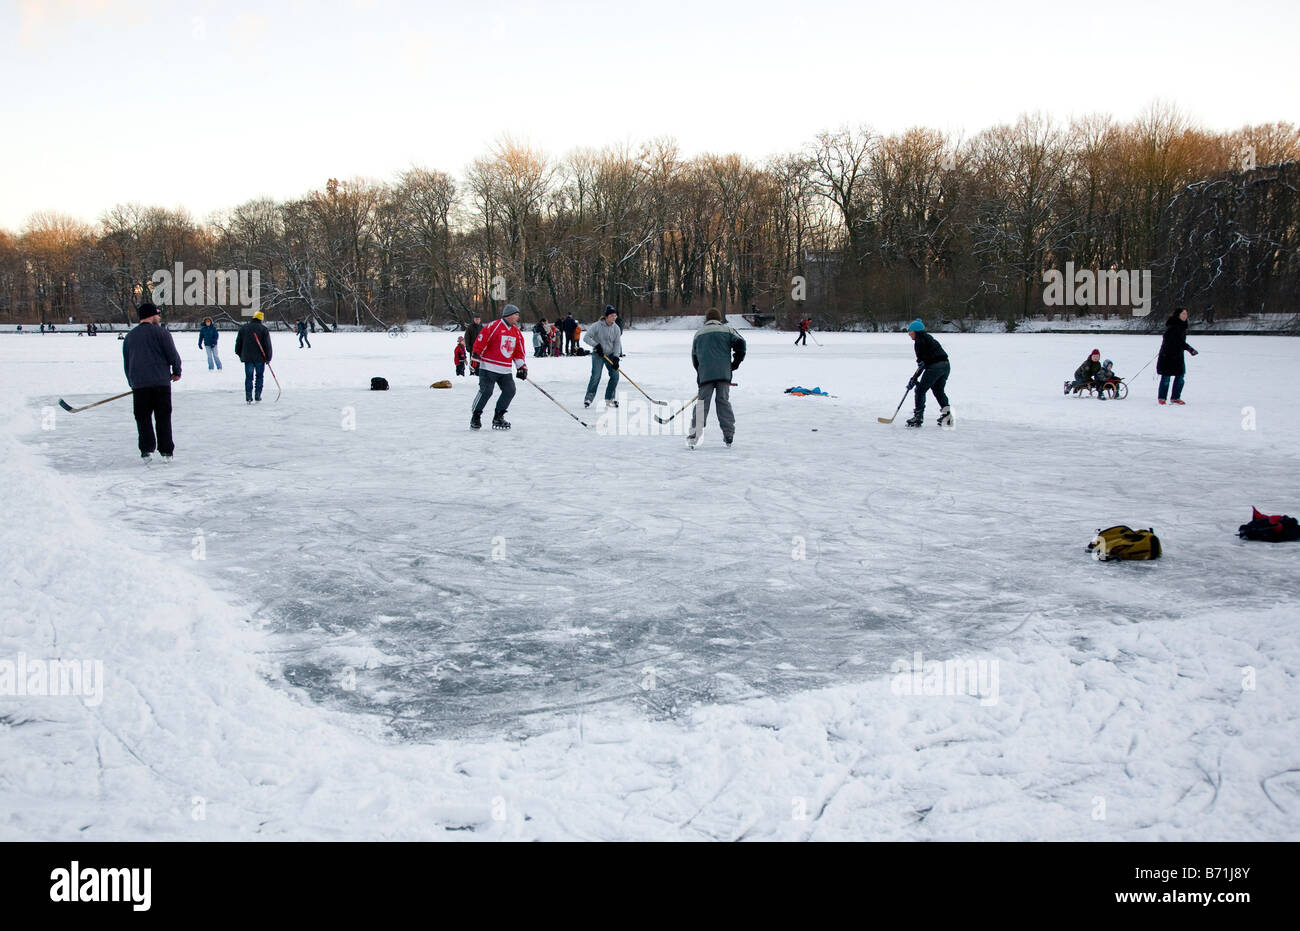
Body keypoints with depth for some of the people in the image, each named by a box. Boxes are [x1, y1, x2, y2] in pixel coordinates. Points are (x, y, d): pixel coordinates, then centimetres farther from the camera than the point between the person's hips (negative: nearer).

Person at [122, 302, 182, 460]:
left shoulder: (129, 337, 13)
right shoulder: (161, 333, -2)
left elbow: (126, 364, 17)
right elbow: (173, 356, -5)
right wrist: (176, 372, 12)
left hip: (139, 385, 3)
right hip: (161, 383, -3)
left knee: (143, 418, 9)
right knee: (163, 417, 4)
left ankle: (146, 449, 0)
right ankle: (166, 452, 4)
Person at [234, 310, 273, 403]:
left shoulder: (243, 328, 5)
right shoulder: (264, 329, -4)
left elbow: (238, 342, 10)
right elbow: (267, 345, -6)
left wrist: (239, 354, 22)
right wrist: (268, 357, 1)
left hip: (247, 357, 2)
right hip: (260, 357, -2)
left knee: (249, 377, 5)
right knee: (259, 376, 11)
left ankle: (248, 397, -2)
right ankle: (257, 395, 8)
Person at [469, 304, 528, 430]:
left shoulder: (516, 332, 13)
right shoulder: (493, 326, -10)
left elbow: (519, 351, 21)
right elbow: (480, 342, -10)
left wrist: (522, 367, 13)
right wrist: (475, 361, -11)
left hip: (505, 370, 7)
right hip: (488, 367, -7)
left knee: (510, 391, -1)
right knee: (486, 391, -13)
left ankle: (498, 418, 12)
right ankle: (475, 417, 2)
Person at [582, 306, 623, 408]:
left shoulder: (616, 328, -1)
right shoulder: (597, 326, -14)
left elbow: (617, 343, -1)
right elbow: (586, 338, -16)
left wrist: (616, 358, -11)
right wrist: (596, 345, -26)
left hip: (610, 354, 5)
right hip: (598, 354, -5)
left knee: (615, 375, -2)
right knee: (596, 376, -17)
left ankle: (609, 399, 10)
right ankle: (589, 398, -8)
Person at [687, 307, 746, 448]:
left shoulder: (699, 334, 17)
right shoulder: (727, 330, 11)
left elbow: (694, 357, 19)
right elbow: (740, 343, -3)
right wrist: (736, 363, 7)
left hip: (705, 374, 1)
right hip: (724, 373, -1)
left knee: (702, 402, 1)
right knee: (723, 401, 7)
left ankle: (693, 436, -8)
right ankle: (729, 436, 7)